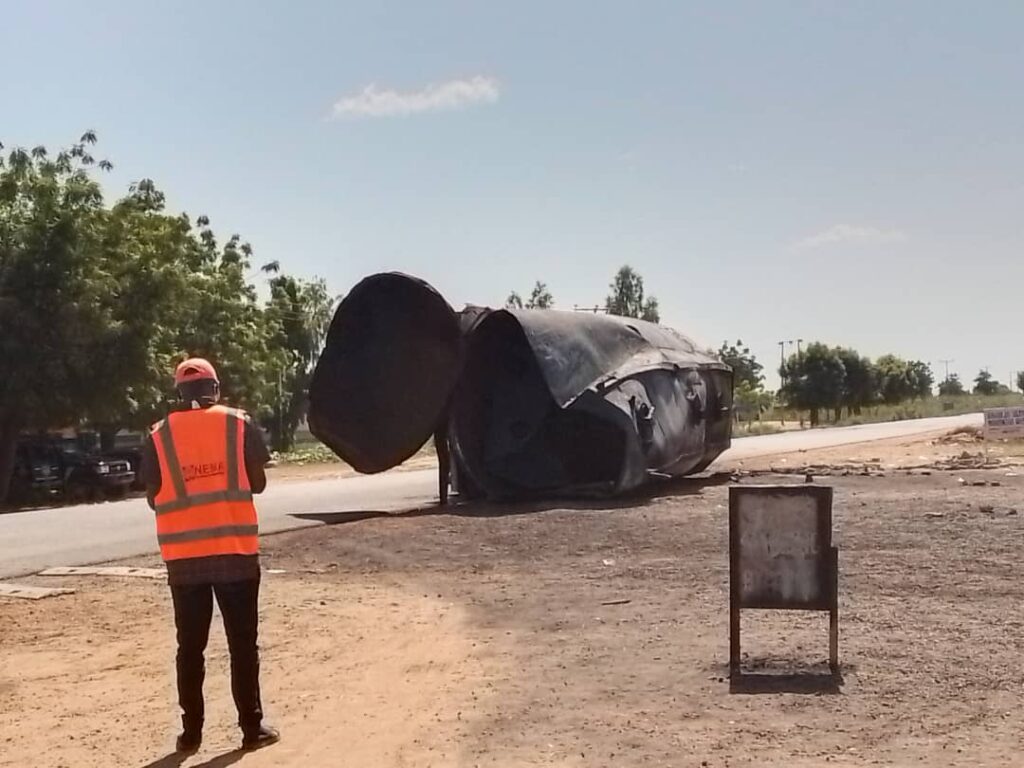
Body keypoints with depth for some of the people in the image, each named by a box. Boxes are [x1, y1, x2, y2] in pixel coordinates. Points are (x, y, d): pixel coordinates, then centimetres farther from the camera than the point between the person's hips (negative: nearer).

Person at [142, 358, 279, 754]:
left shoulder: (159, 436, 2)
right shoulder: (240, 425, 0)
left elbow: (154, 498, 6)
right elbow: (258, 484, 4)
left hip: (183, 557, 1)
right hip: (236, 551, -1)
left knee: (190, 647, 11)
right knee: (243, 644, 8)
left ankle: (191, 731, 14)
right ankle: (252, 727, 11)